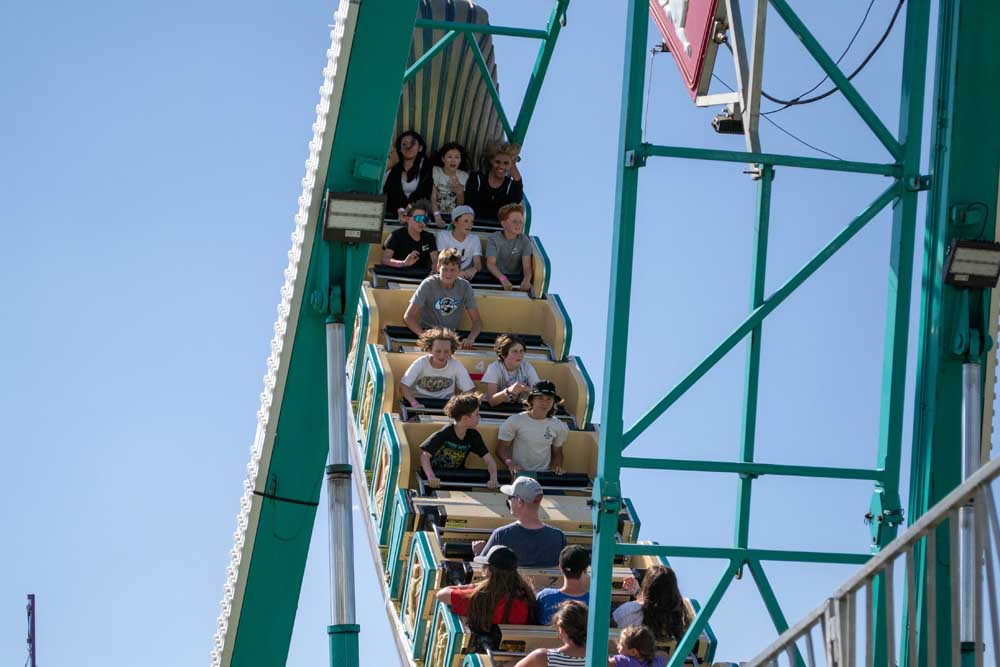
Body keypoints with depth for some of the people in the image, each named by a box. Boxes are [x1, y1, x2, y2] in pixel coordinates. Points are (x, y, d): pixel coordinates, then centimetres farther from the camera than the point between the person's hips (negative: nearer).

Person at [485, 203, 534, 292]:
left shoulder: (525, 241, 1)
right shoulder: (492, 239, -3)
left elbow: (527, 265, -11)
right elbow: (490, 264, -15)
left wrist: (526, 280, -35)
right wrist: (503, 279, -35)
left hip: (516, 277, 1)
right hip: (496, 276, -1)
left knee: (526, 287, -28)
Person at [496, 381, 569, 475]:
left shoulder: (558, 427, 8)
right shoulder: (514, 421, -3)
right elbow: (501, 448, 0)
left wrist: (557, 467, 1)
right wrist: (510, 463, -19)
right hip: (519, 474, -3)